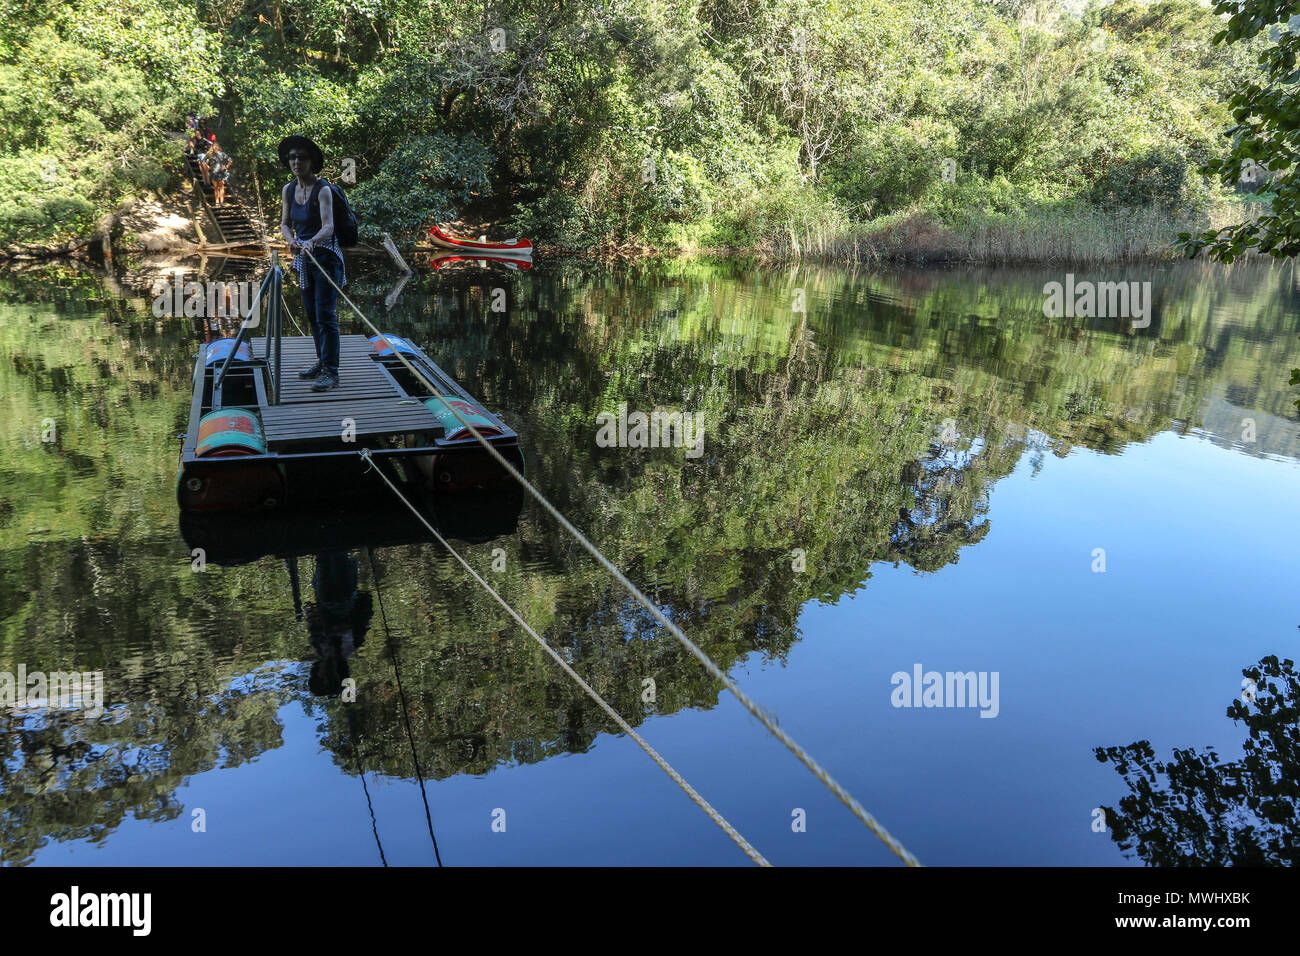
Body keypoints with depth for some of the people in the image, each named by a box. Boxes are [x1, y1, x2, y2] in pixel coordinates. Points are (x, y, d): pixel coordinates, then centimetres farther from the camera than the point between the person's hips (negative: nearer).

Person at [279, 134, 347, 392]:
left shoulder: (322, 189, -15)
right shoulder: (288, 189, 6)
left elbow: (328, 227, -26)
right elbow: (285, 223, 8)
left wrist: (311, 242, -45)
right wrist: (291, 240, -14)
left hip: (325, 256, -7)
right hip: (304, 258, 7)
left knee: (325, 315, -12)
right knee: (311, 314, 14)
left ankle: (331, 372, -11)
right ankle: (323, 362, 27)